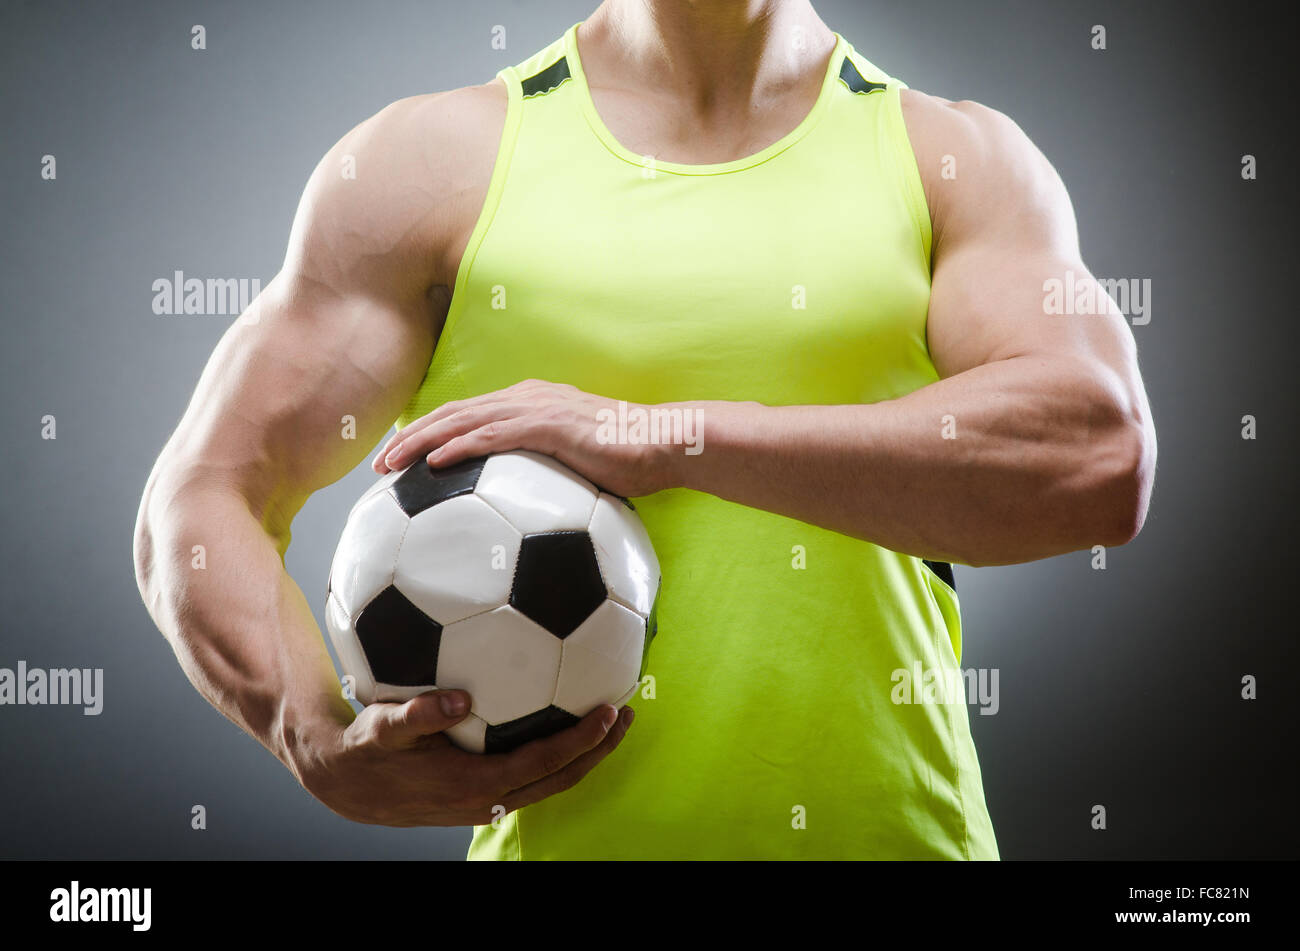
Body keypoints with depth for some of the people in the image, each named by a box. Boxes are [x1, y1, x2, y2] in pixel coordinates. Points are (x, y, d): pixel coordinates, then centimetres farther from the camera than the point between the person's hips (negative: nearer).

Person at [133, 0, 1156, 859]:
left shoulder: (964, 164, 5)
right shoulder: (432, 161, 4)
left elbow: (1102, 454, -13)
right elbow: (203, 504, 3)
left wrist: (677, 438, -19)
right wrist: (324, 747, -16)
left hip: (891, 827, 1)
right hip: (557, 831, 0)